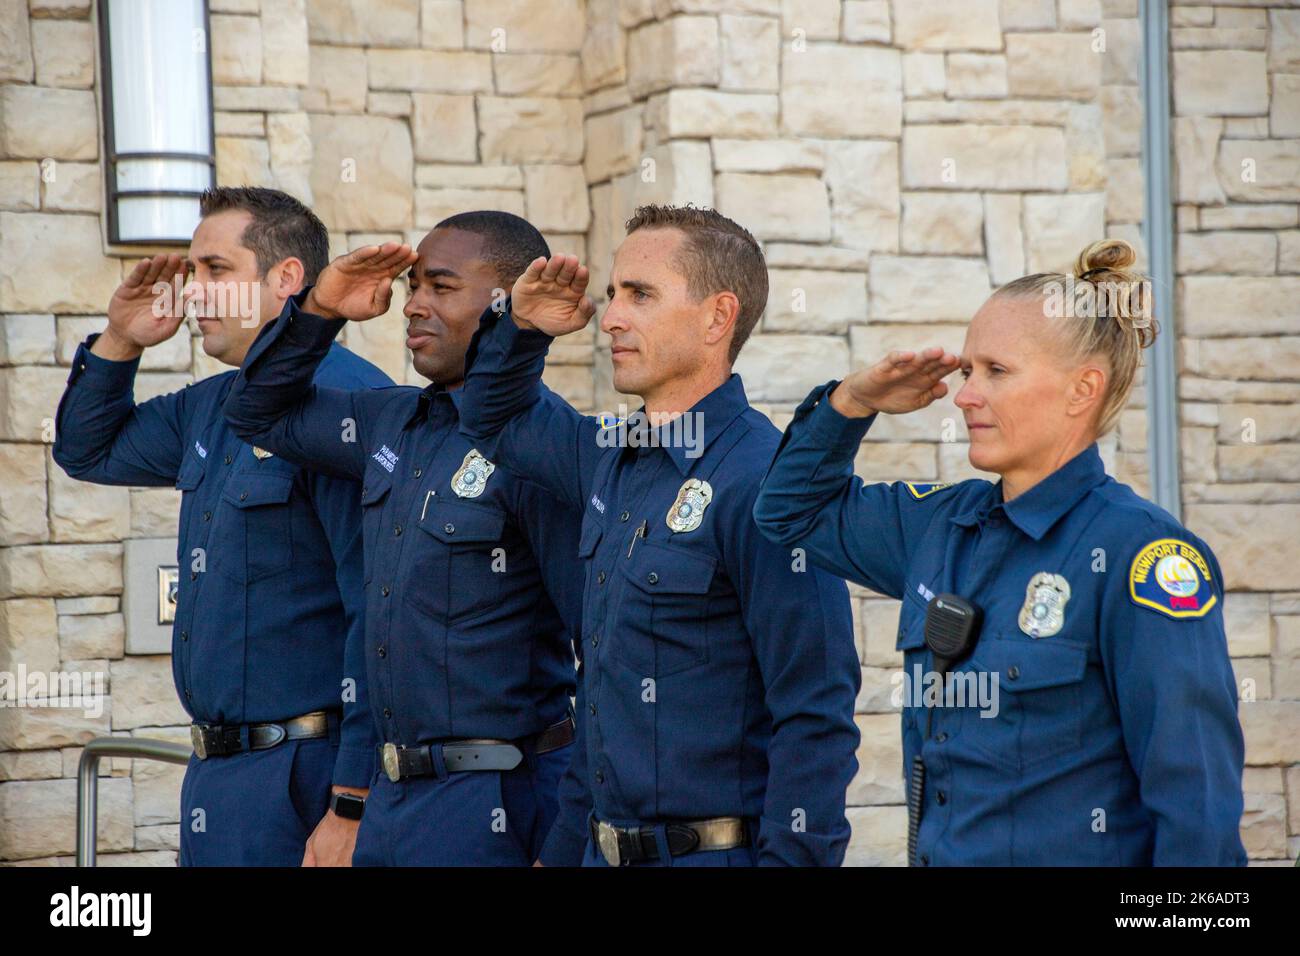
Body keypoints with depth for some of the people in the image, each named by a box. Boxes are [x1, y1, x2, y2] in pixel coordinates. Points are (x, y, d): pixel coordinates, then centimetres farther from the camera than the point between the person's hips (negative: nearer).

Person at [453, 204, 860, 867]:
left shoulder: (766, 483, -17)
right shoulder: (613, 458, 9)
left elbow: (815, 719, -19)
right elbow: (496, 423, 30)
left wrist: (792, 855, -23)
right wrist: (521, 327, 11)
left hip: (721, 850, -8)